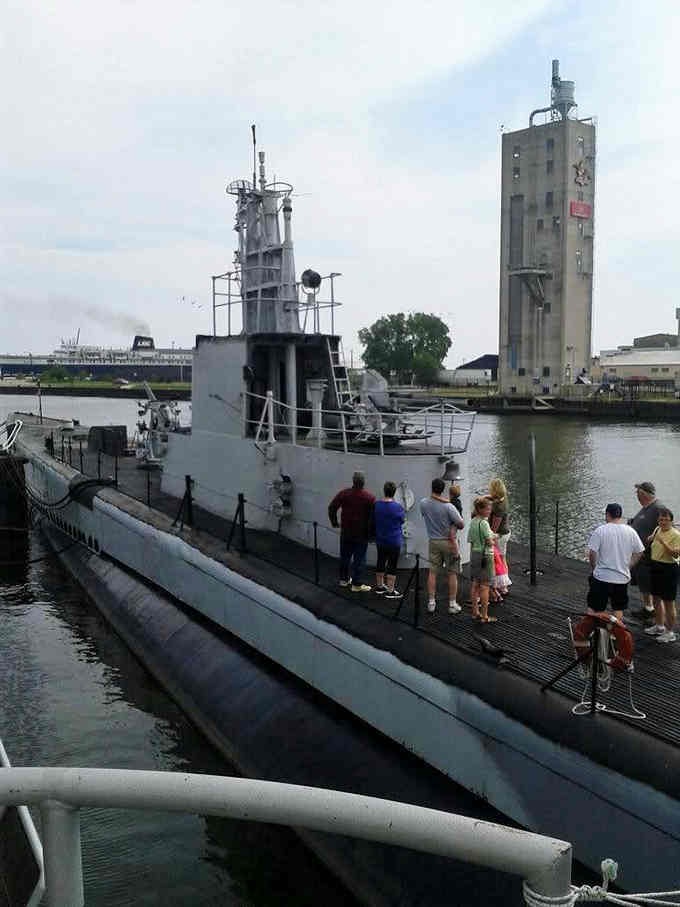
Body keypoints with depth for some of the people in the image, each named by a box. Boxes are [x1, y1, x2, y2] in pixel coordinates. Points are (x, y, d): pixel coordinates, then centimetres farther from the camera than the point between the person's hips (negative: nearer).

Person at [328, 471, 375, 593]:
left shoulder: (343, 493, -4)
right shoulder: (369, 497, -11)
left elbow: (332, 507, -2)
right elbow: (373, 516, -13)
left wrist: (334, 522, 11)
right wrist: (371, 530, -3)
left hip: (346, 531, 3)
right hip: (361, 533, -3)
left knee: (345, 556, 18)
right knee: (359, 559, 3)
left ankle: (344, 579, 28)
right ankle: (357, 584, 5)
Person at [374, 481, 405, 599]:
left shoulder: (377, 505, -5)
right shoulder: (397, 506, -19)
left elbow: (374, 519, 8)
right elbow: (402, 520, -2)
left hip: (380, 540, 5)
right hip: (394, 541, -5)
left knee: (381, 562, 17)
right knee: (392, 565, 2)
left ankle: (379, 586, 29)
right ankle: (390, 590, 5)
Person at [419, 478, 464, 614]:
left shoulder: (423, 503, -7)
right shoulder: (448, 506, -20)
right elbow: (461, 525, -15)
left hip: (433, 541, 4)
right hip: (449, 542, -4)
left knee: (432, 572, 12)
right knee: (452, 573, 6)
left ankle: (431, 602, 14)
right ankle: (452, 604, 10)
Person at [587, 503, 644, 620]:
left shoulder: (600, 530, -12)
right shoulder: (631, 531, -1)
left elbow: (592, 553, -14)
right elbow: (639, 552, 4)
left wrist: (594, 568, 3)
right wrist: (628, 566, 15)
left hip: (601, 576, -3)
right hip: (623, 577, 3)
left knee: (594, 608, 9)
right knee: (618, 608, 17)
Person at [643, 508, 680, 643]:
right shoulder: (657, 530, 6)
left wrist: (663, 542, -32)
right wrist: (650, 539, 3)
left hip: (668, 569, -8)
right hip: (655, 566, 8)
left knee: (668, 602, 0)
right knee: (656, 598, 19)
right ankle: (659, 626, 36)